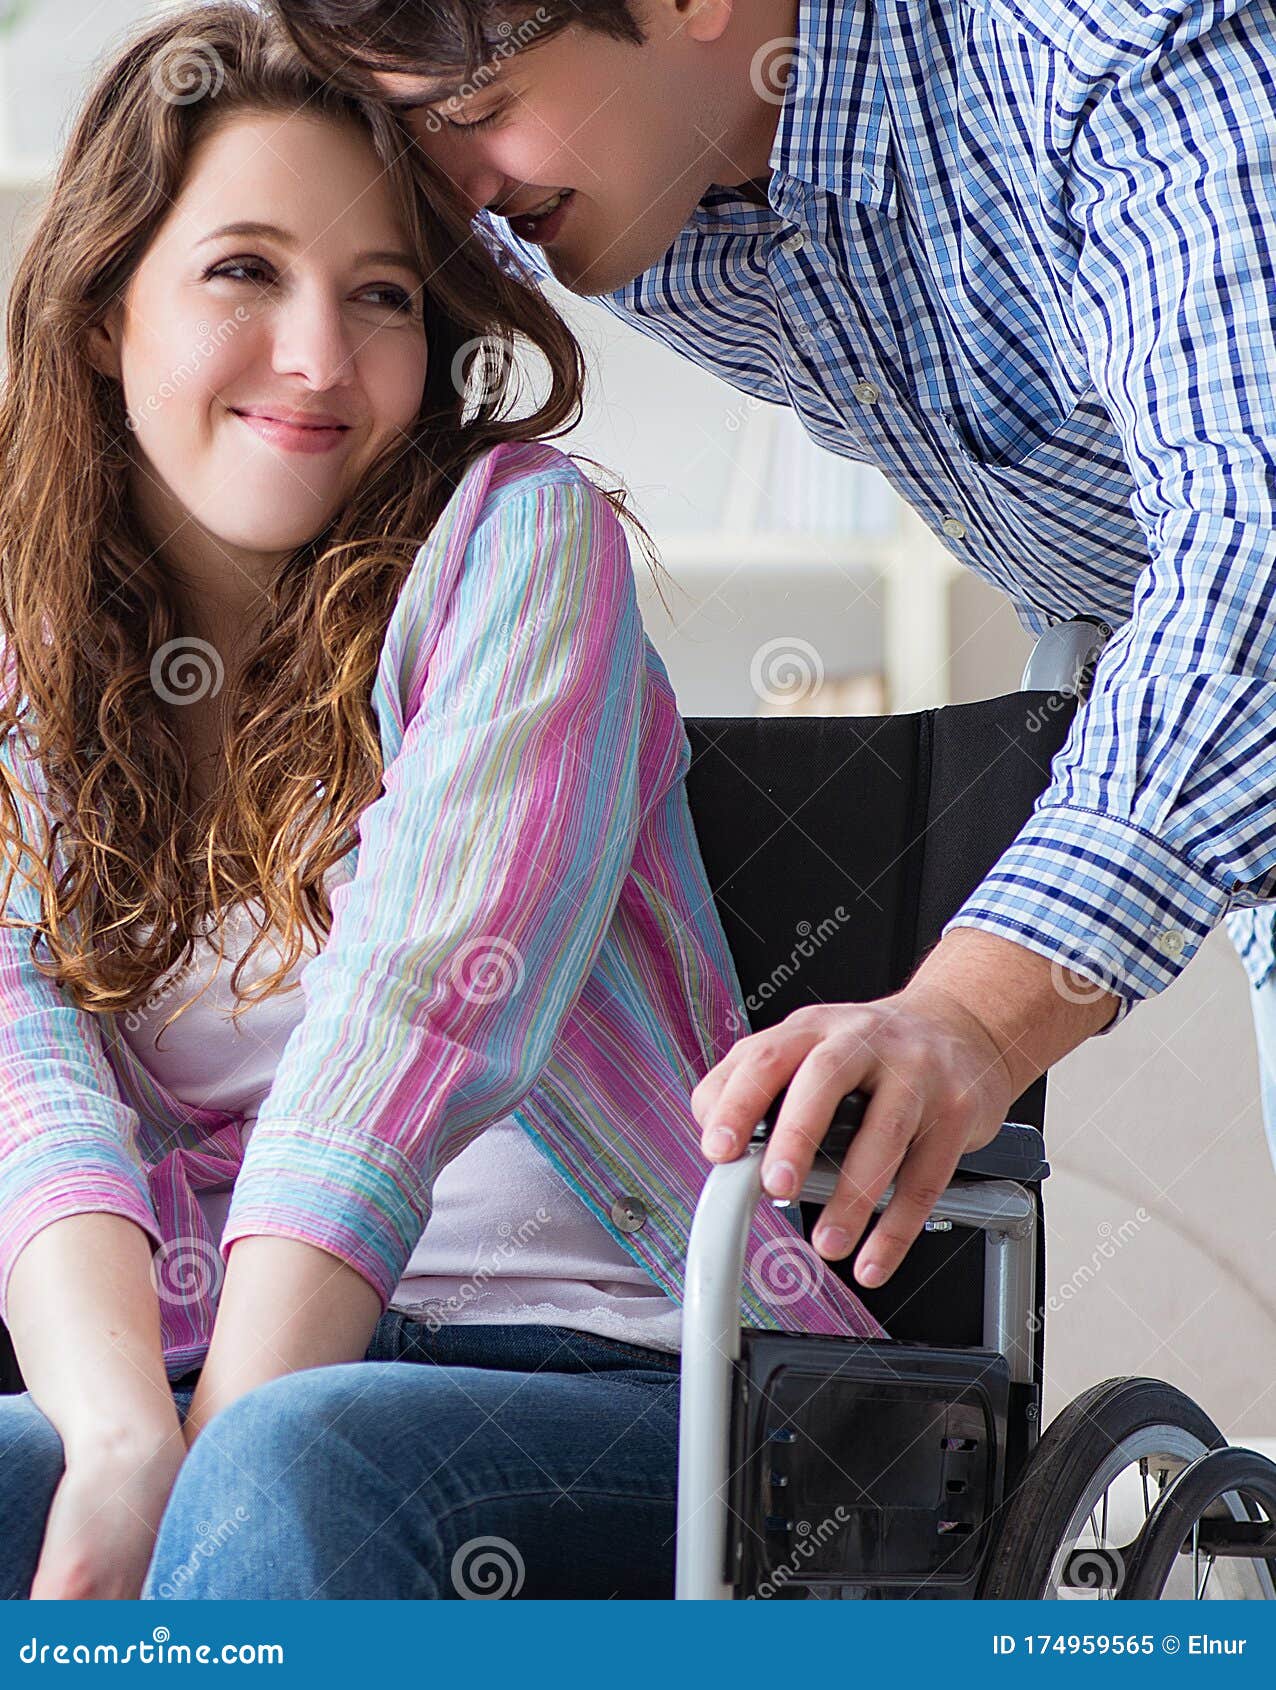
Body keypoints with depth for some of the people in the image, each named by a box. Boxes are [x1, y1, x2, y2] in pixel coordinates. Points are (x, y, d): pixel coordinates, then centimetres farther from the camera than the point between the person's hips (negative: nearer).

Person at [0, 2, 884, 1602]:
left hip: (628, 1368, -3)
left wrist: (211, 1475, -23)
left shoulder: (516, 536, 1)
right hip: (218, 1385, 3)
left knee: (297, 1464, -35)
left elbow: (423, 1011, -13)